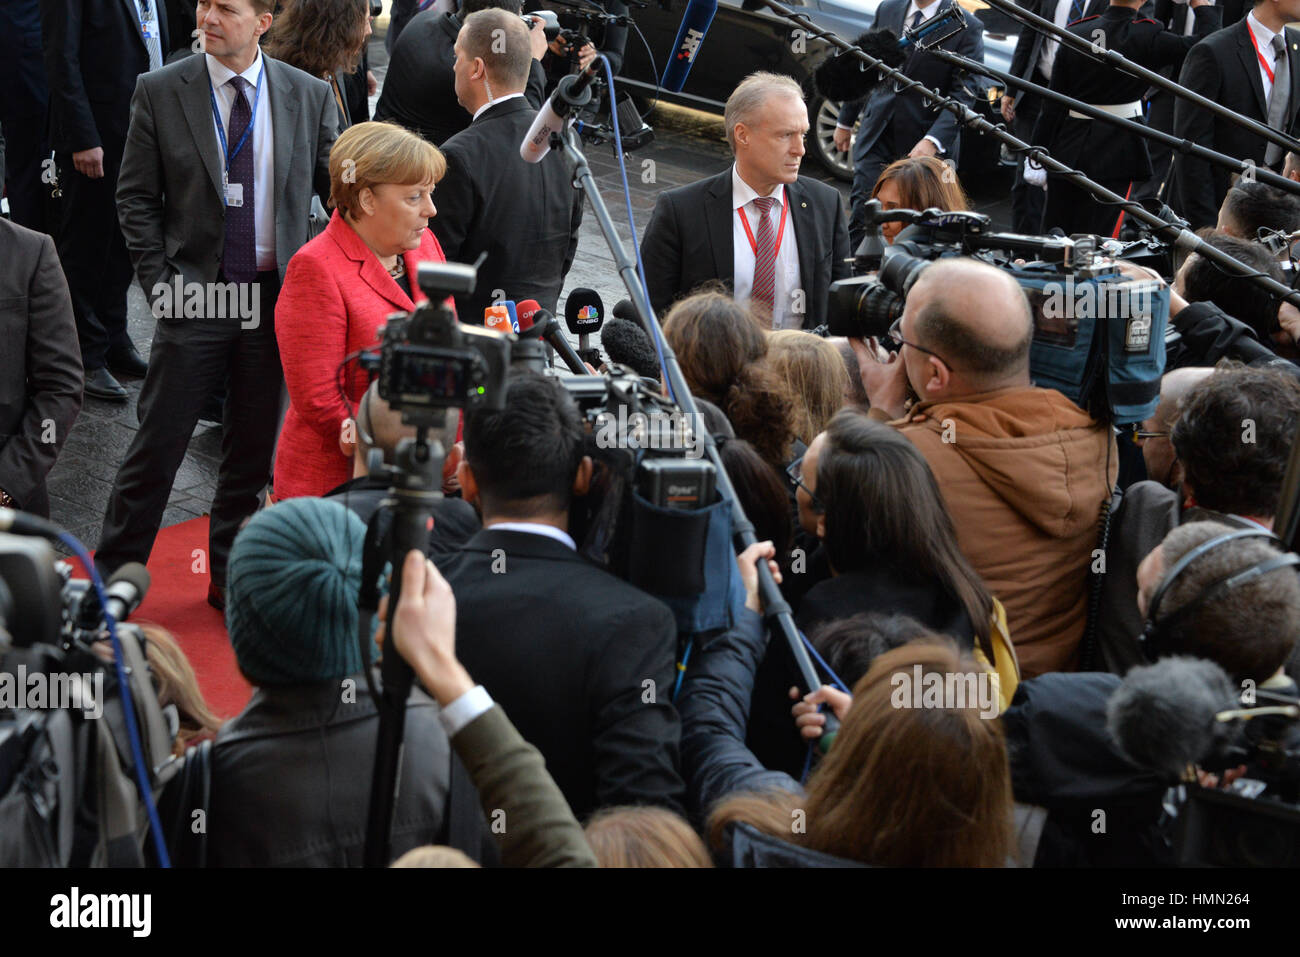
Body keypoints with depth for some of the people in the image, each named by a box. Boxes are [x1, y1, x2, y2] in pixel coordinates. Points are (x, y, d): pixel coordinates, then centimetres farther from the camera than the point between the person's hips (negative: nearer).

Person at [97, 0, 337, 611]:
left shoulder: (310, 96, 2)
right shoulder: (160, 92, -2)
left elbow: (339, 191, 7)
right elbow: (135, 199, 1)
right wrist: (159, 281, -8)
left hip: (277, 296, 2)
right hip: (196, 296, -2)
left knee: (253, 446, 12)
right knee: (157, 444, 0)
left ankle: (230, 573, 27)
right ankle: (114, 577, 12)